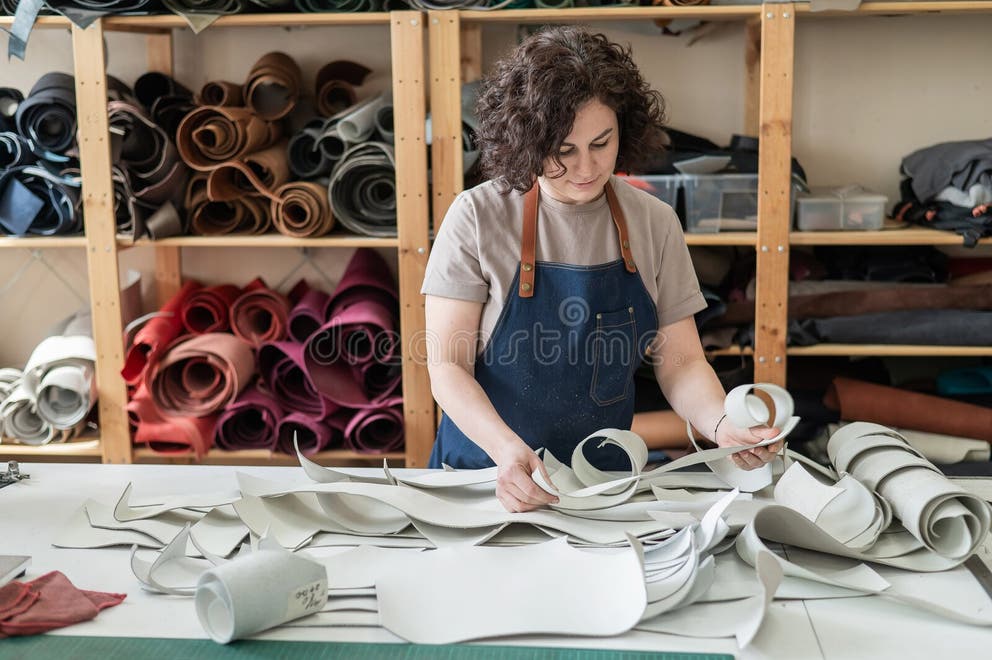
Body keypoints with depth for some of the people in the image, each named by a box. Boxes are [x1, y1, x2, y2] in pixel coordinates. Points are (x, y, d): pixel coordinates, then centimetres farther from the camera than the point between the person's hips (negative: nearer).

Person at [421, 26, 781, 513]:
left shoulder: (655, 223, 1)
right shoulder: (477, 217, -8)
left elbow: (680, 363, 3)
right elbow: (447, 367, -9)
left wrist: (723, 427, -17)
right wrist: (508, 449, -26)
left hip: (604, 475, 2)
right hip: (489, 471, -2)